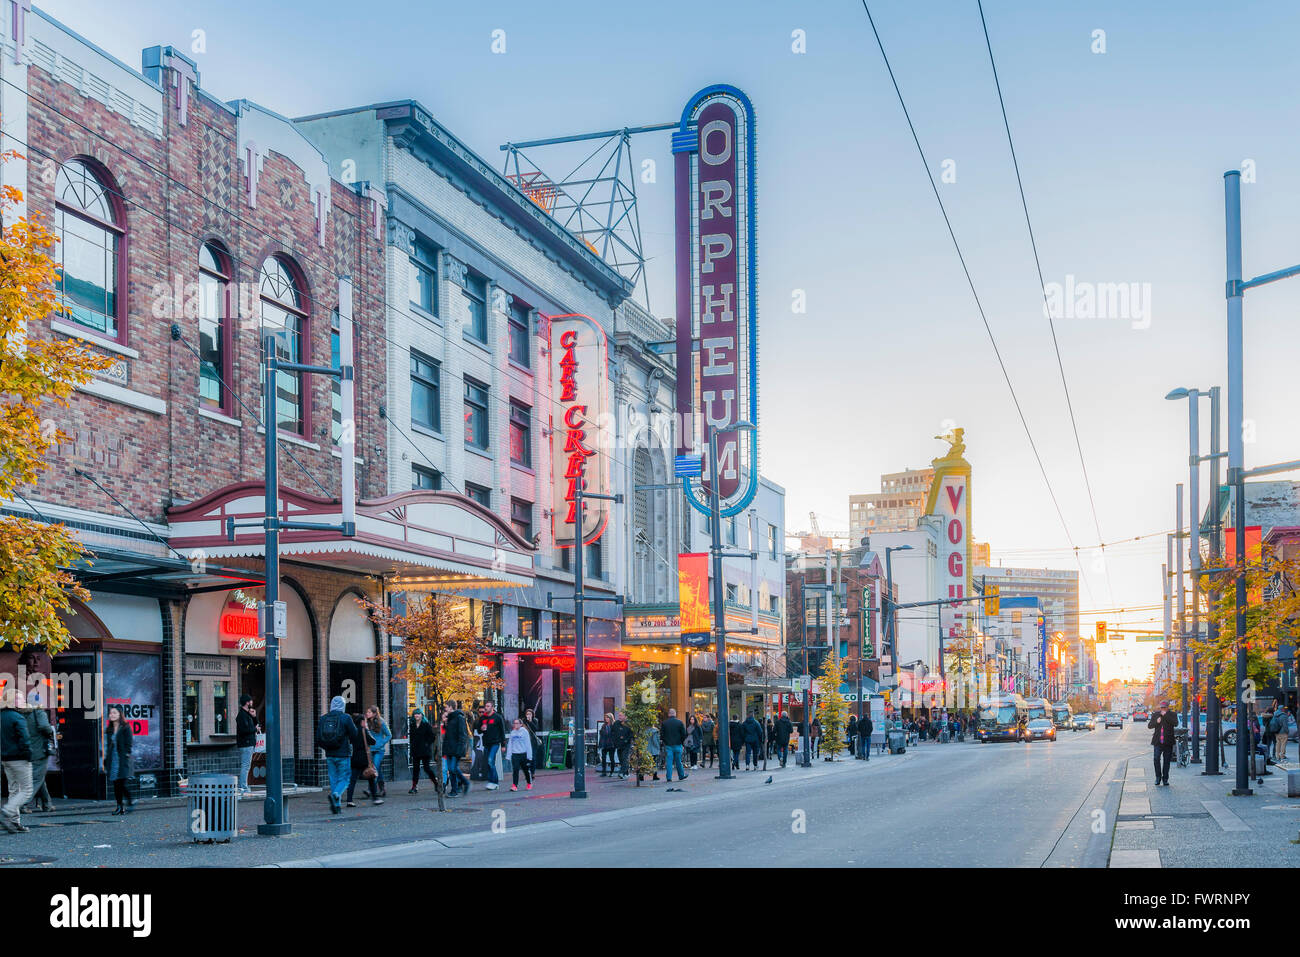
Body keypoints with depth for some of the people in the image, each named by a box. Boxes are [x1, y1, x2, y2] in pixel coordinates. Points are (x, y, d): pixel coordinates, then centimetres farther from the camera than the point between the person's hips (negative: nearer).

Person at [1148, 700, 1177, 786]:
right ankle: (1158, 777, 1)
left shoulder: (1172, 715, 3)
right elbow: (1149, 726, 7)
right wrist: (1156, 722, -12)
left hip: (1168, 742, -1)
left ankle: (1165, 779, 13)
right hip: (1158, 742, 1)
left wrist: (1165, 715, -16)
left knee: (1166, 761, 4)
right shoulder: (1155, 715, 10)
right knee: (1156, 758, -12)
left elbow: (1175, 724, -15)